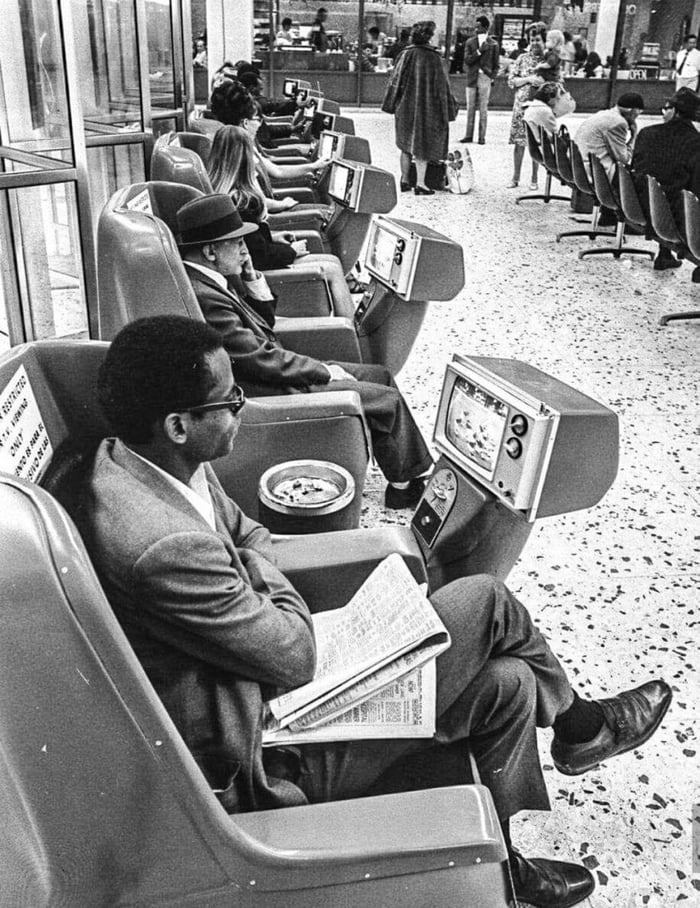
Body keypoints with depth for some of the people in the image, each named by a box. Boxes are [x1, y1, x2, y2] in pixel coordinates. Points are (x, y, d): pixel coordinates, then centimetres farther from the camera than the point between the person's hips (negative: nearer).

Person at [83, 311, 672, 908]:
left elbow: (250, 535, 10)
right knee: (486, 602, -8)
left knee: (507, 683, 7)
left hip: (256, 678, 9)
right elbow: (296, 656, -22)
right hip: (259, 760, -9)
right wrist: (263, 572, -6)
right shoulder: (166, 548, -36)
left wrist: (256, 572, -9)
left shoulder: (143, 460, -5)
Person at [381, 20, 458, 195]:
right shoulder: (434, 58, -10)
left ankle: (405, 181, 17)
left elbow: (395, 80, 0)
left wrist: (391, 105, 8)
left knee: (406, 145, 15)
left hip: (406, 107, 3)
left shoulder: (406, 55, -3)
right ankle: (420, 184, 2)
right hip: (426, 107, -3)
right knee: (422, 146, 4)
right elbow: (442, 85, -7)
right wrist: (448, 109, 1)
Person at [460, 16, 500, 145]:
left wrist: (492, 77, -4)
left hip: (485, 78, -2)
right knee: (470, 107, 3)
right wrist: (479, 51, -12)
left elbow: (496, 64, 8)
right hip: (472, 78, 2)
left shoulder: (493, 44, 5)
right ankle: (469, 135, 8)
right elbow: (467, 60, -2)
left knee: (483, 109, -2)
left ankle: (482, 137, 0)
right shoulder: (470, 42, 9)